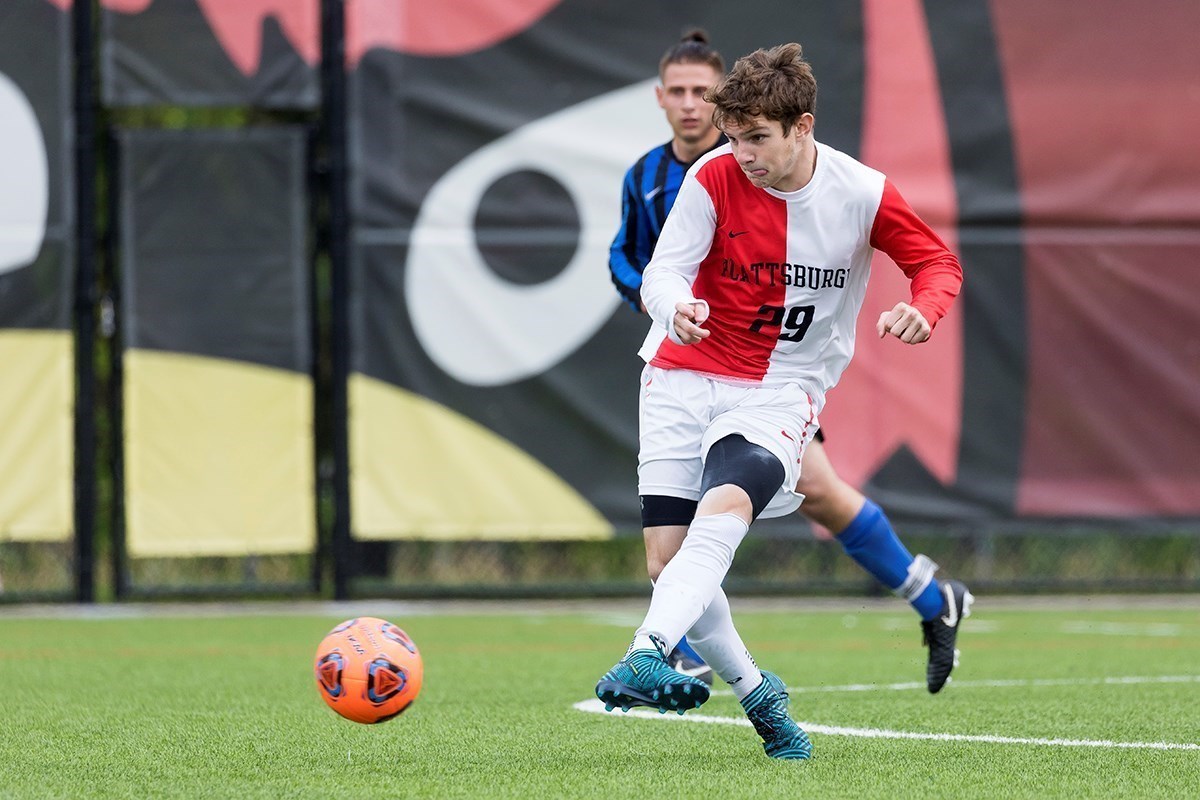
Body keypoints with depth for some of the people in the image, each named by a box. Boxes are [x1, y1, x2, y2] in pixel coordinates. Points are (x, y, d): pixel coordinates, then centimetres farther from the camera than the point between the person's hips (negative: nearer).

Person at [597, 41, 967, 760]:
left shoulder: (862, 194, -8)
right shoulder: (713, 178, -8)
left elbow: (940, 264, 5)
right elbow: (662, 272, -13)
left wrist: (922, 310, -19)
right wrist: (675, 308, -37)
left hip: (782, 387, -2)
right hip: (684, 374, 2)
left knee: (724, 507, -31)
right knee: (670, 556, -8)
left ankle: (648, 656, -46)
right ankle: (756, 693, 13)